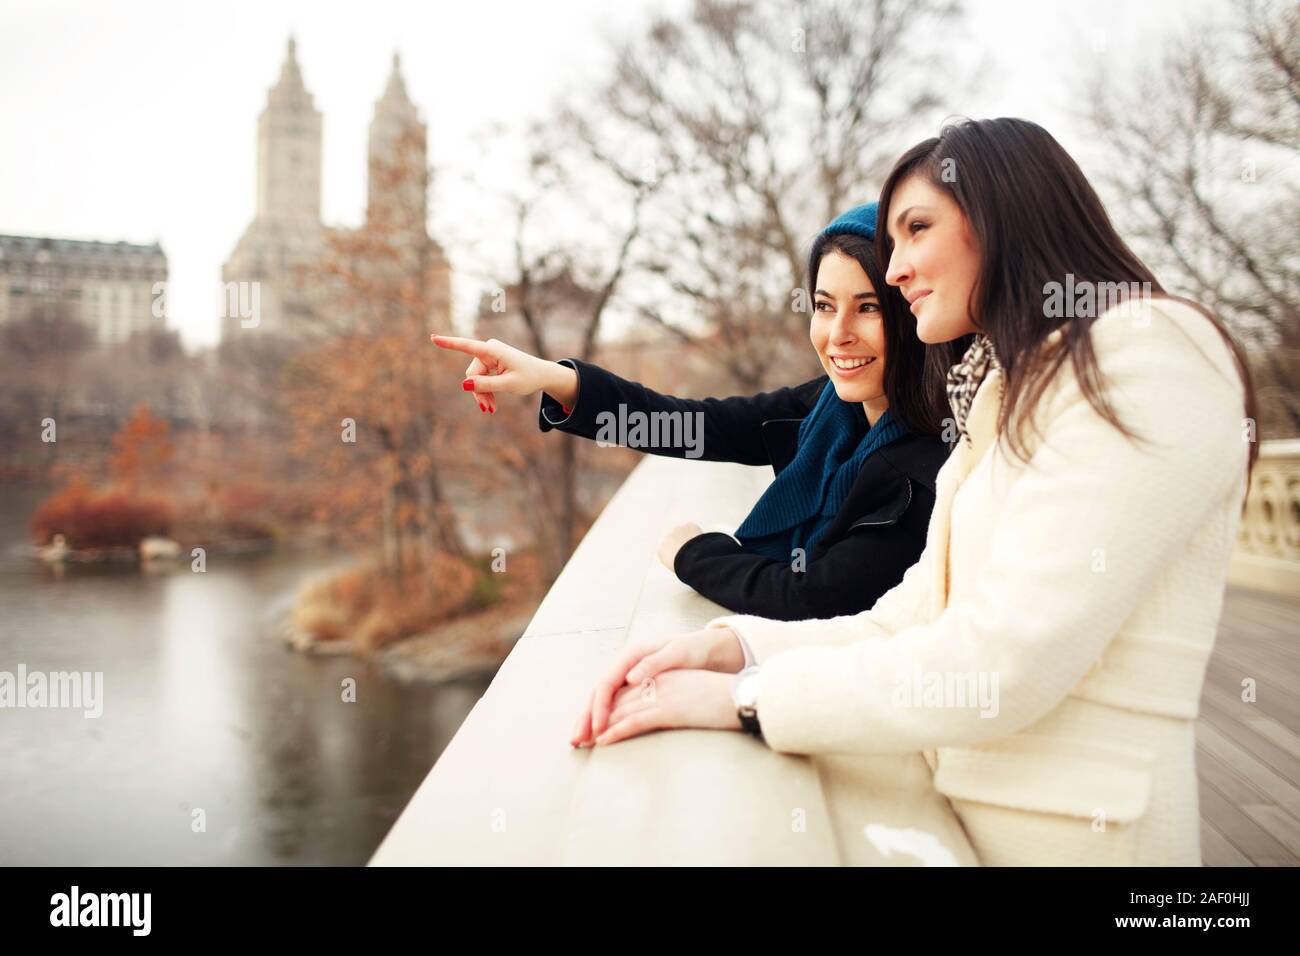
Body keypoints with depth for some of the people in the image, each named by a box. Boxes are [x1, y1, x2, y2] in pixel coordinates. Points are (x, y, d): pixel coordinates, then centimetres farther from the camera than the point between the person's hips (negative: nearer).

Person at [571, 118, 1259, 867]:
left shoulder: (1151, 353, -13)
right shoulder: (1014, 393, 15)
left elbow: (1004, 660, -21)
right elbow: (912, 623, 8)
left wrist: (745, 697, -14)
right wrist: (732, 646, -6)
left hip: (1067, 829, -7)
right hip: (960, 804, 7)